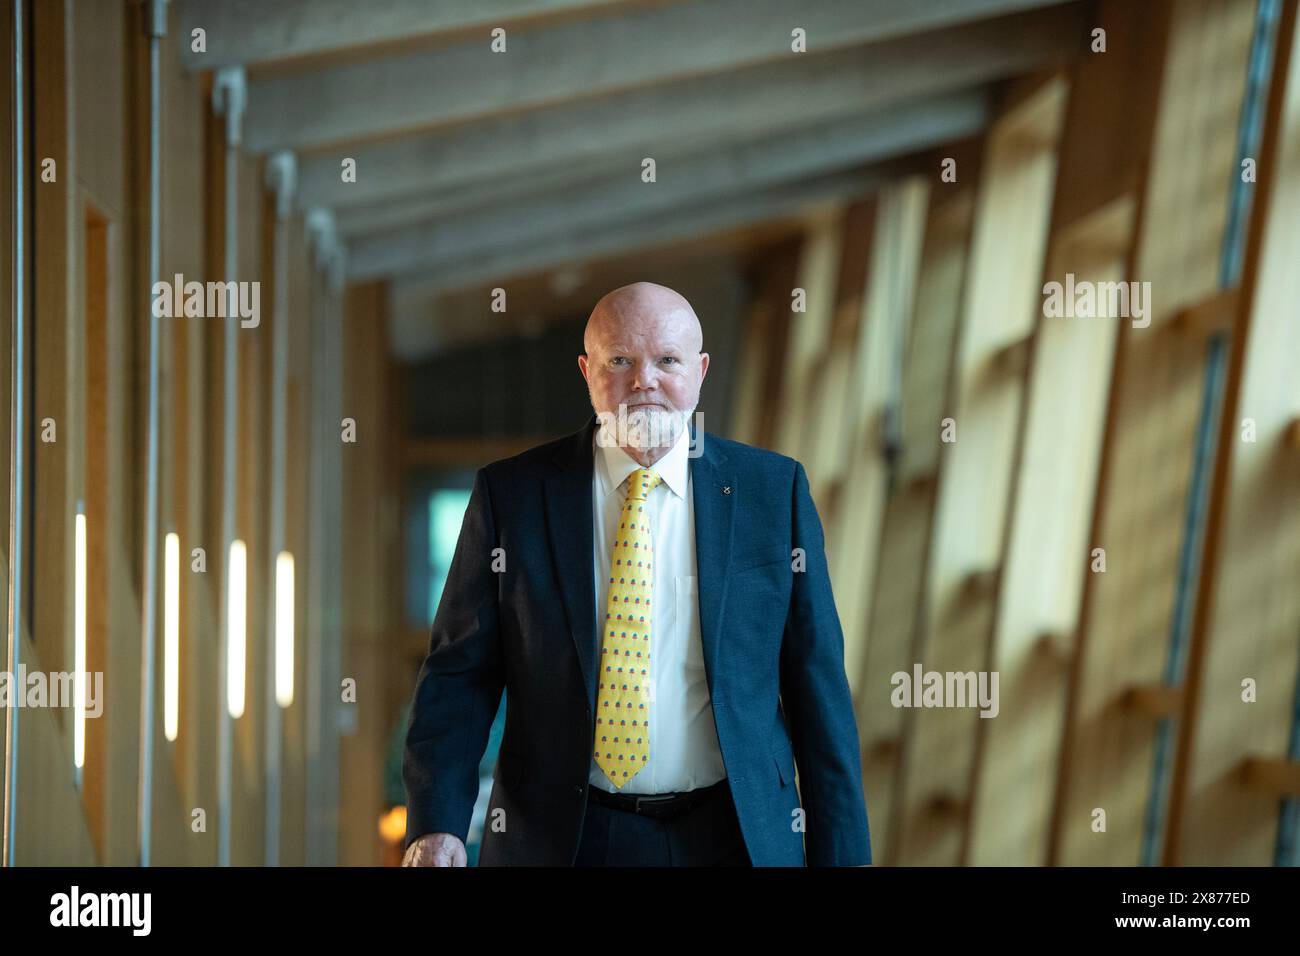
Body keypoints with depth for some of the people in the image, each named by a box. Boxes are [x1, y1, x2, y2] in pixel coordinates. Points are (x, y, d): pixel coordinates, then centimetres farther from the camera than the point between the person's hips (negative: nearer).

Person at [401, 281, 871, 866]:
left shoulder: (774, 490, 0)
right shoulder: (510, 493, -1)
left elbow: (817, 681, 1)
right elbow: (459, 671, -2)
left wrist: (839, 852, -2)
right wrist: (436, 824, -15)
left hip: (732, 837, 1)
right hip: (558, 839, 0)